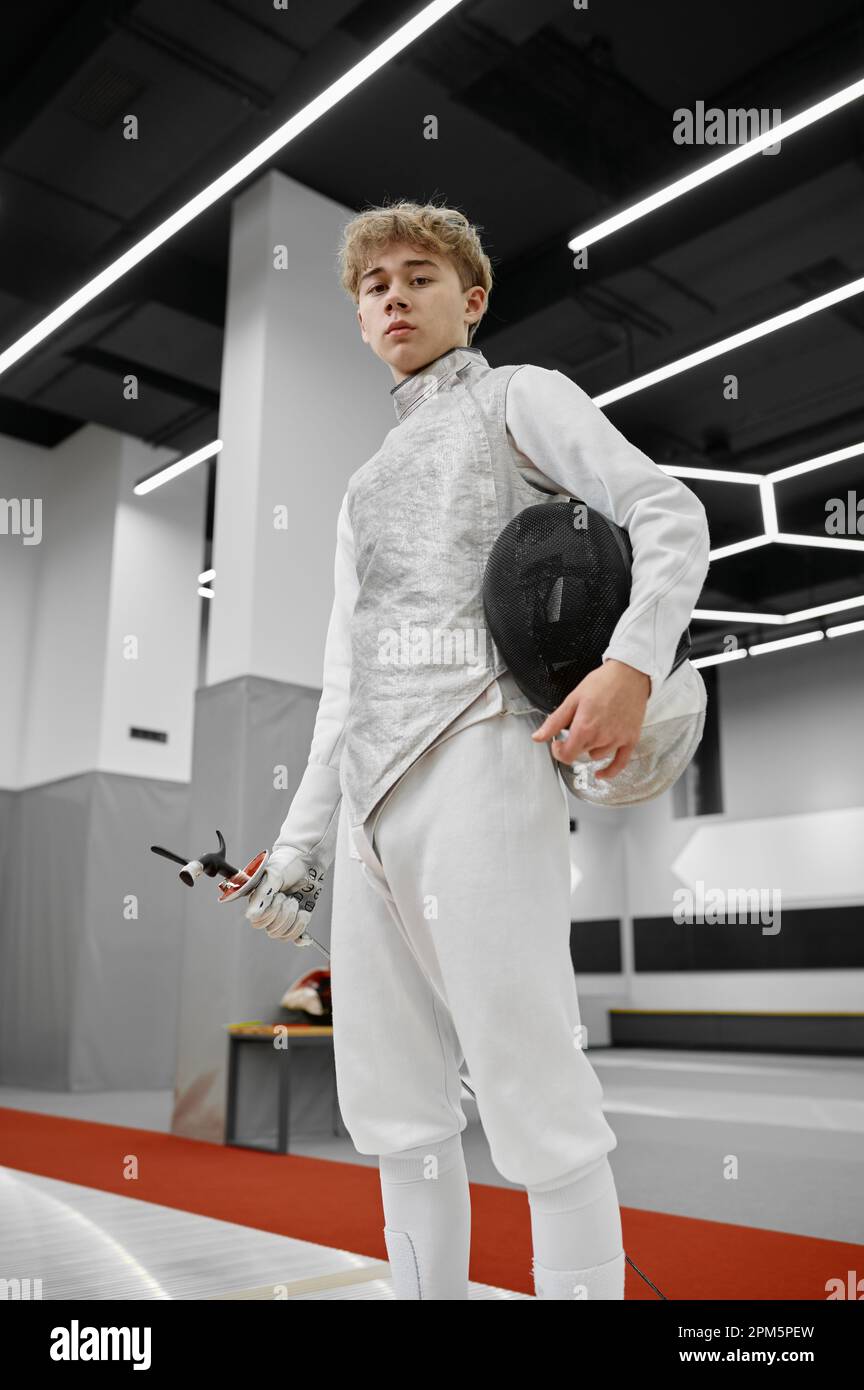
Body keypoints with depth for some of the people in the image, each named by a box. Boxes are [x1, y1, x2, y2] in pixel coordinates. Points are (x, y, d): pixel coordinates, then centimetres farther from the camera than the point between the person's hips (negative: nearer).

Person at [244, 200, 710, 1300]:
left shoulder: (521, 395, 10)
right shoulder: (370, 486, 29)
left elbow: (671, 515, -6)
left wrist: (633, 664, -25)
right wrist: (299, 850, 17)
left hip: (481, 765, -8)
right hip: (376, 800, 8)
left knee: (533, 1107, -6)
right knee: (396, 1110, 11)